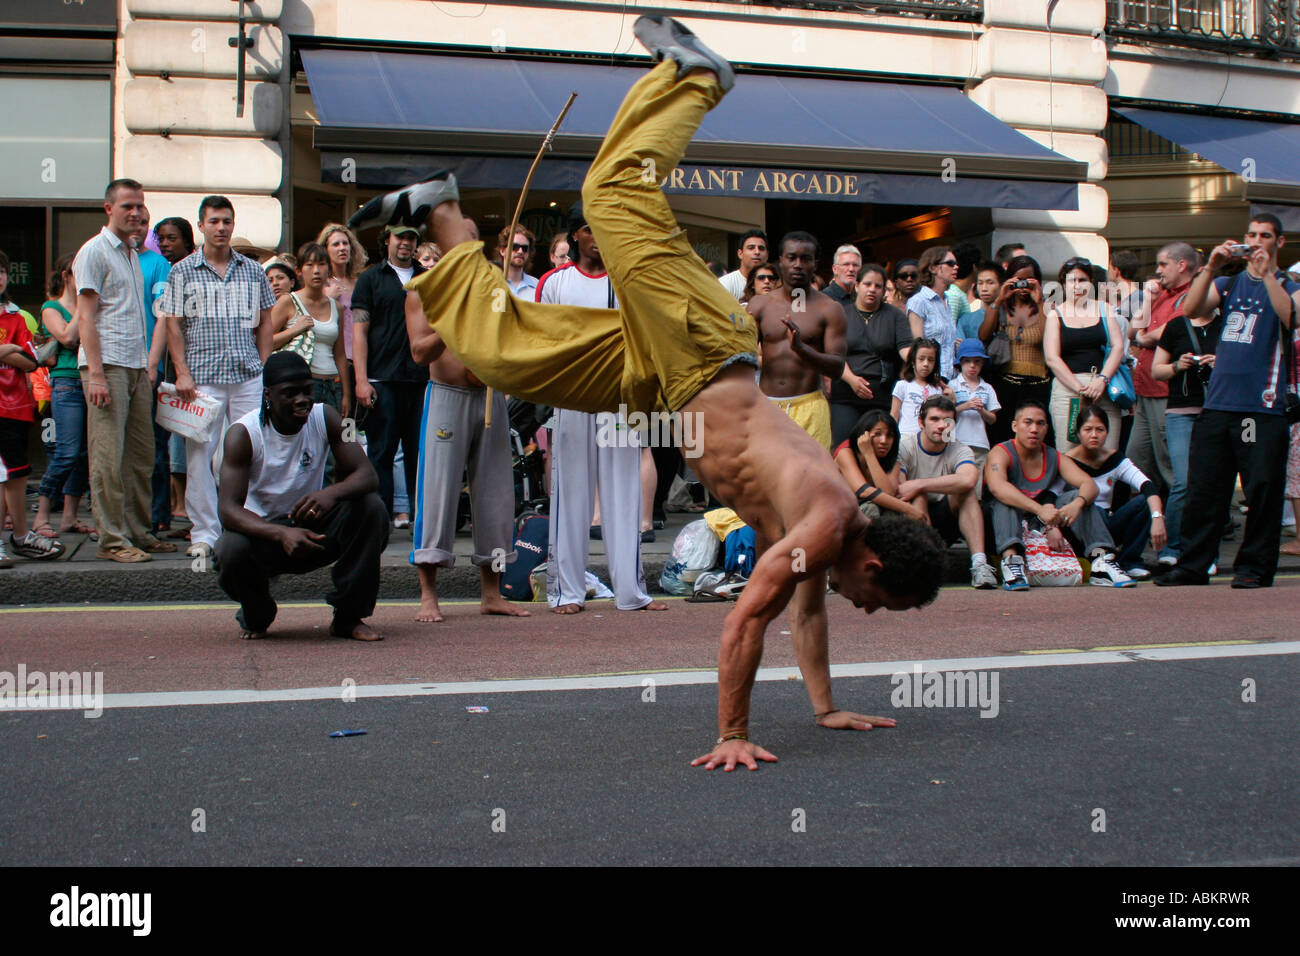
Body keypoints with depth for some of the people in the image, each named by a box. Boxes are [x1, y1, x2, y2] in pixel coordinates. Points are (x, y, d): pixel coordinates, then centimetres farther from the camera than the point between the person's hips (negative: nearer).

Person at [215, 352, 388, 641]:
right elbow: (229, 509, -27)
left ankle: (349, 616, -11)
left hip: (313, 529, 2)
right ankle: (256, 617, 0)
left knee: (371, 509, -25)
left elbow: (367, 475, -17)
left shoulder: (325, 418, -10)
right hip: (262, 530, -2)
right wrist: (281, 534, -46)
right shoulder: (243, 433, -18)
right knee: (232, 549, -36)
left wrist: (332, 493, -42)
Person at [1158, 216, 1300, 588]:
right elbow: (1191, 309, 1)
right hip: (1218, 402, 3)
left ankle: (1254, 567, 7)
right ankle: (1192, 565, 8)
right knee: (1202, 489, 3)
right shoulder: (1228, 283, 19)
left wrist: (1266, 272, -18)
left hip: (1262, 407, -3)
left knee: (1262, 491, -2)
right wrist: (1210, 266, -9)